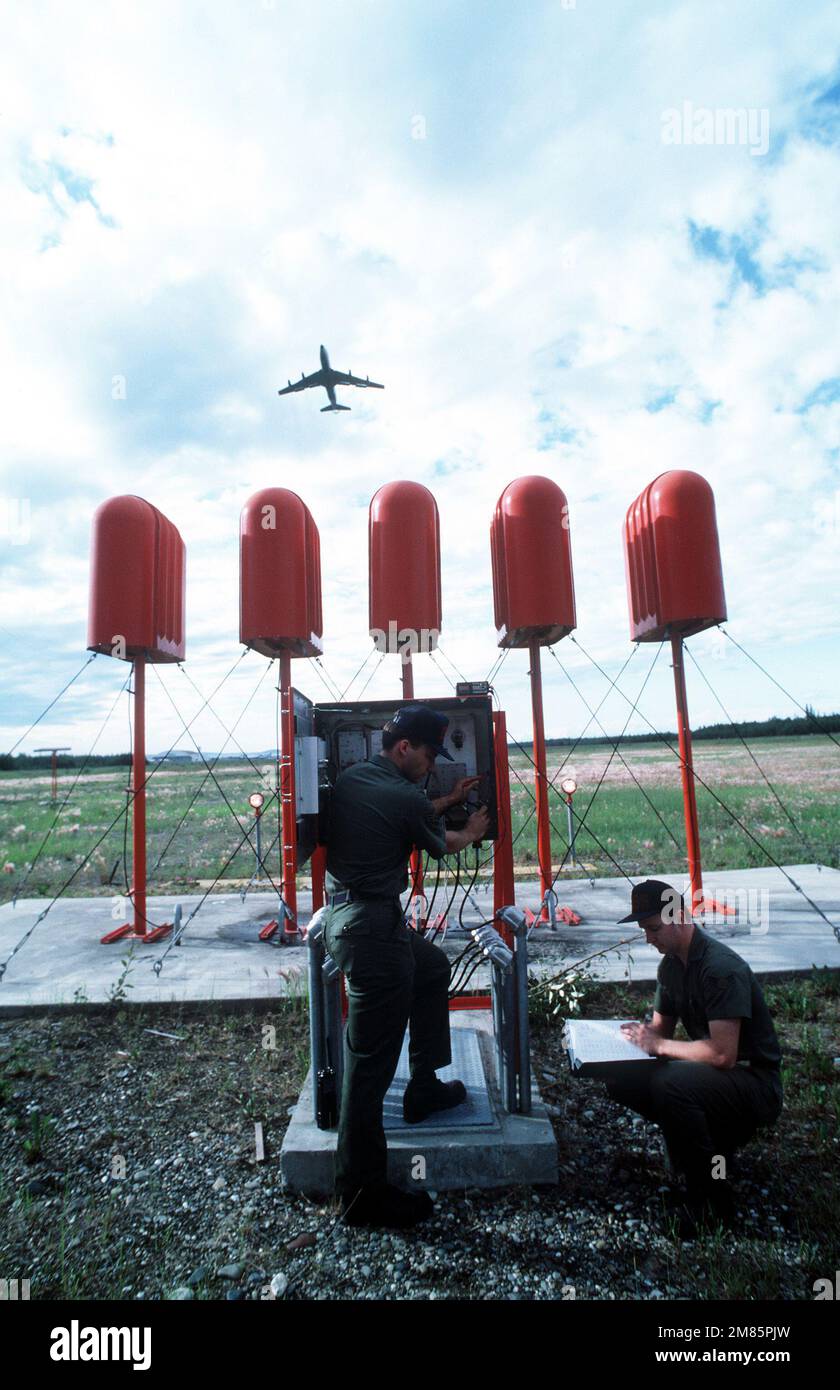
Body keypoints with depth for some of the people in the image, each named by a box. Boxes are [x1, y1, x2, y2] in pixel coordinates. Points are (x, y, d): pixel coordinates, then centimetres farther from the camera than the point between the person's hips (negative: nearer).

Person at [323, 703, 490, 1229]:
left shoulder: (350, 777, 6)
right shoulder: (404, 798, -17)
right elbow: (440, 845, 3)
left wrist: (448, 801, 28)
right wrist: (472, 831, 24)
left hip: (347, 912, 10)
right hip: (373, 928, -10)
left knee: (434, 967, 28)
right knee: (372, 1061, 1)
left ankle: (425, 1087, 39)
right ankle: (363, 1194, 16)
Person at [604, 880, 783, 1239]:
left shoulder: (722, 969, -25)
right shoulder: (671, 964, 2)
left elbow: (723, 1054, -30)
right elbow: (661, 1029, 11)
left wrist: (659, 1045, -22)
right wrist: (639, 1034, -10)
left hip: (756, 1084, -8)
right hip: (707, 1075, 8)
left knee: (671, 1083, -34)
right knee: (621, 1081, -6)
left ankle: (712, 1200, -13)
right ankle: (712, 1140, 10)